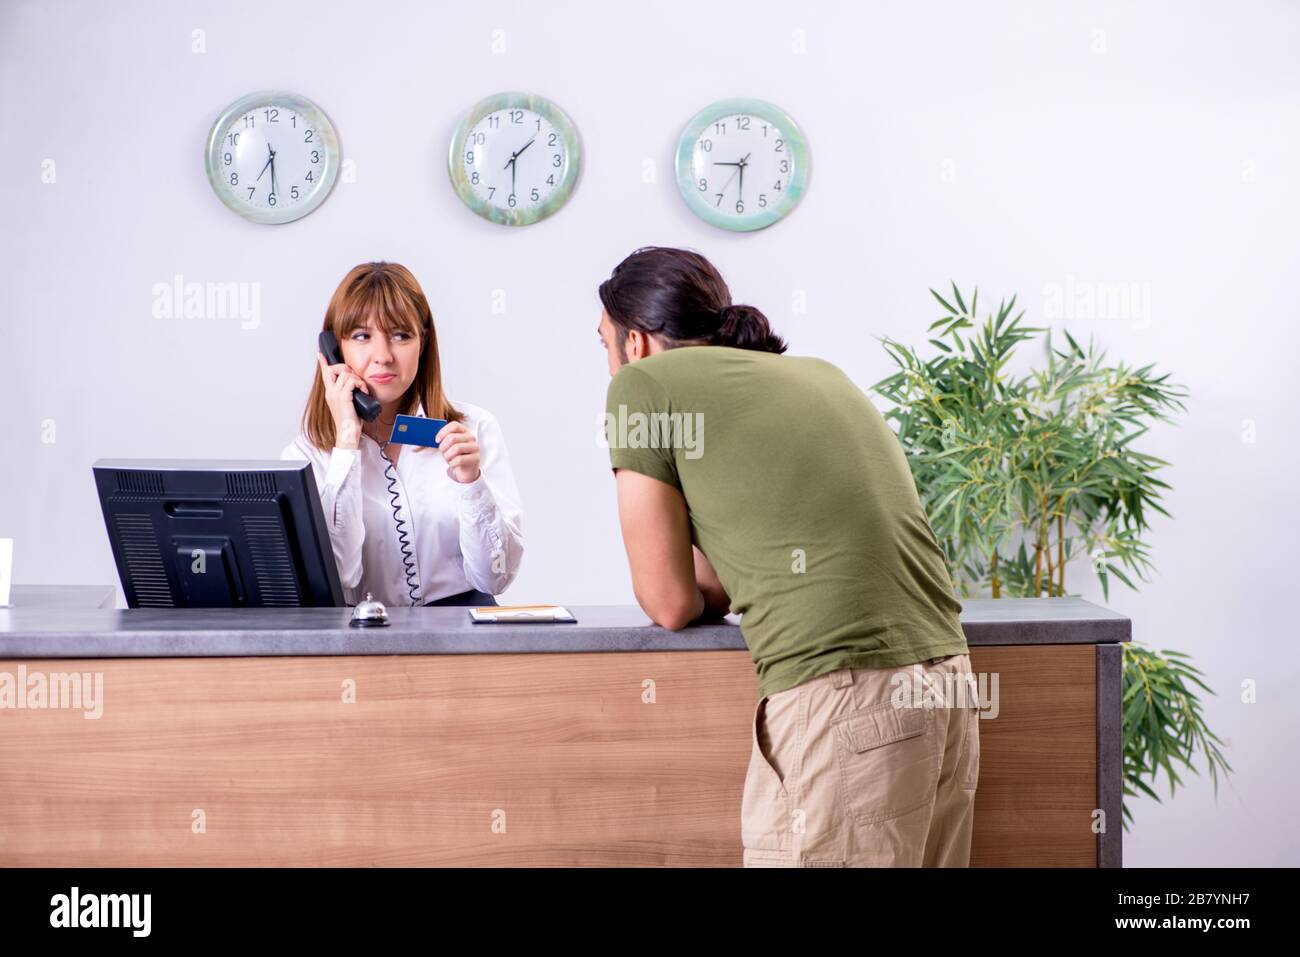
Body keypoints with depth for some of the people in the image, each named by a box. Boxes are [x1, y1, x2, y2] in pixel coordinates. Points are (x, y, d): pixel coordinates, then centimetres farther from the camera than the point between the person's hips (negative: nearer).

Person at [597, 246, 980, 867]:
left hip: (839, 694, -8)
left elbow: (670, 603, 6)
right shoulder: (820, 373, 22)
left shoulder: (644, 383, 3)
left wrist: (706, 596, 25)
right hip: (946, 679, 8)